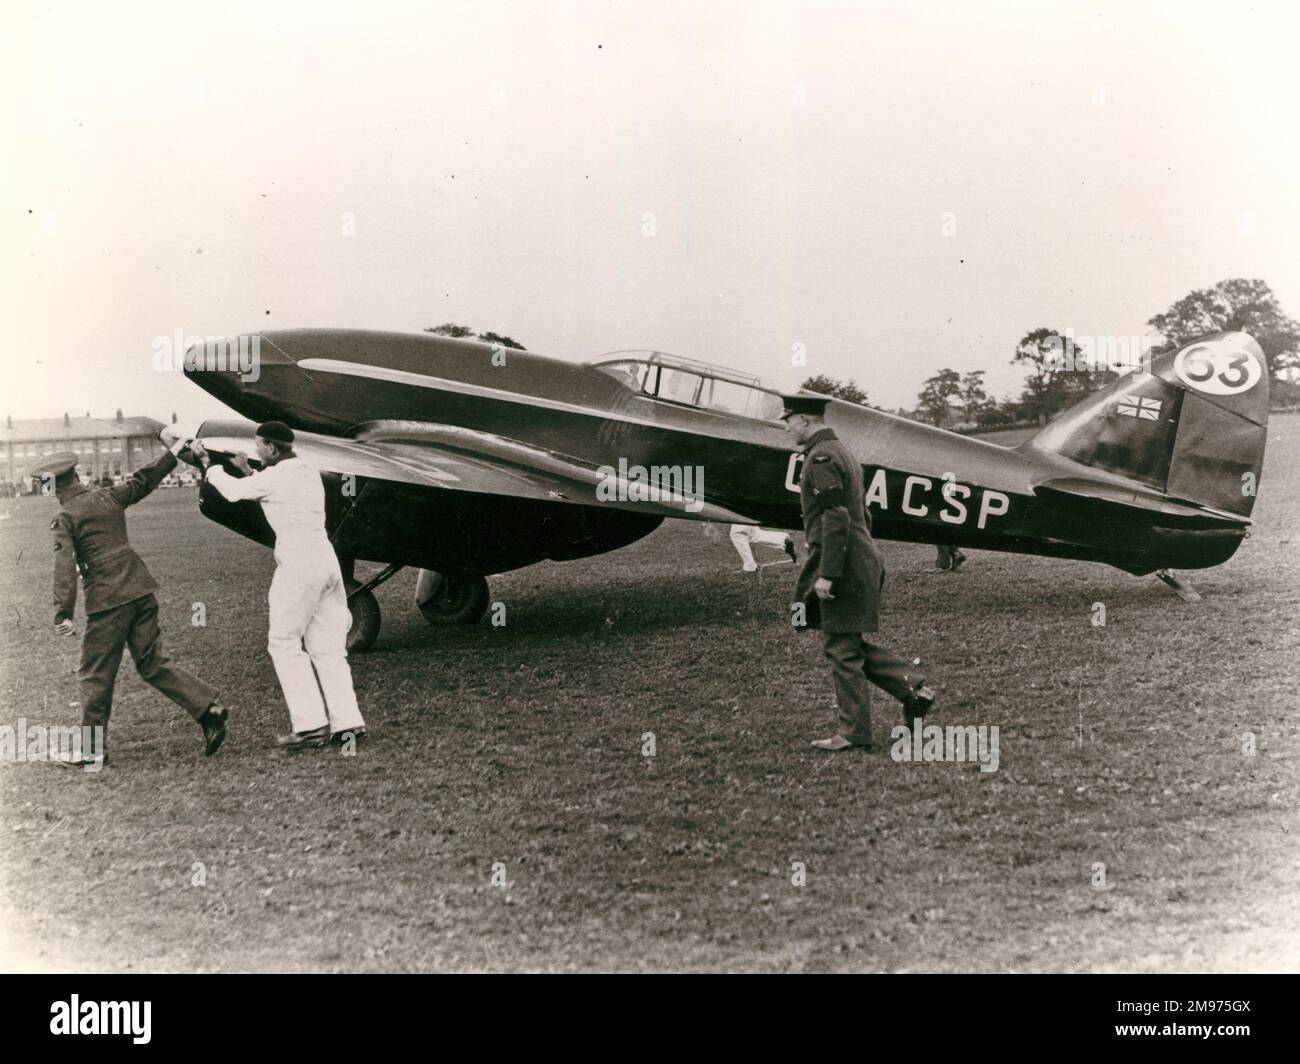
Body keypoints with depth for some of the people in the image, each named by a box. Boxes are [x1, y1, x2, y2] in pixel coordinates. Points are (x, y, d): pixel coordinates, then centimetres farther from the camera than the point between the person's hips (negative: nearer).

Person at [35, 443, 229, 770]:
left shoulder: (64, 519, -5)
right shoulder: (109, 497, 10)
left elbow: (65, 568, -14)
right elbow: (143, 480, 24)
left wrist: (63, 614, -16)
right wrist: (173, 451, 37)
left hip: (107, 600, -6)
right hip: (141, 590, 6)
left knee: (95, 675, 7)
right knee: (153, 663, 13)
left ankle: (93, 750, 15)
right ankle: (209, 709, 1)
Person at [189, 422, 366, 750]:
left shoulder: (275, 477, -7)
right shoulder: (310, 474, 16)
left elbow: (233, 491, 8)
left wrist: (207, 463, 24)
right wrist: (247, 471, 35)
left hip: (298, 566, -8)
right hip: (327, 560, 8)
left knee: (284, 643, 1)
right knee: (329, 647, 9)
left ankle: (310, 724, -6)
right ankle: (347, 722, 5)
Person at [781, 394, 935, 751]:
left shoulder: (821, 457, -14)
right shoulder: (842, 453, 18)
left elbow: (835, 518, -22)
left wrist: (826, 573, -22)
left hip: (842, 565, -10)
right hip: (862, 561, 10)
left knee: (841, 648, -2)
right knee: (851, 645, 16)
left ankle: (854, 733, 5)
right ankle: (914, 689, 12)